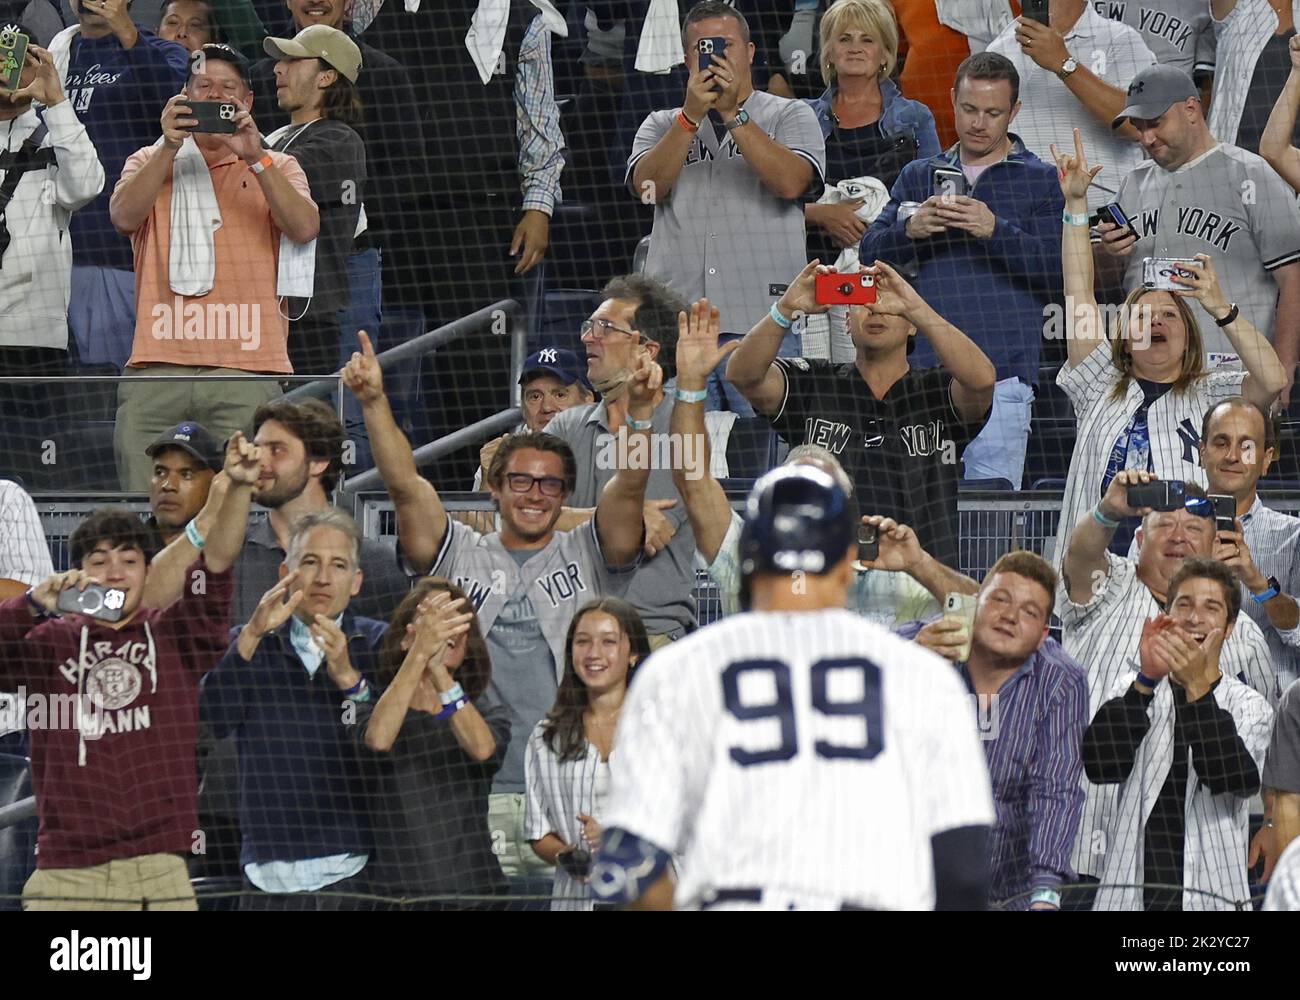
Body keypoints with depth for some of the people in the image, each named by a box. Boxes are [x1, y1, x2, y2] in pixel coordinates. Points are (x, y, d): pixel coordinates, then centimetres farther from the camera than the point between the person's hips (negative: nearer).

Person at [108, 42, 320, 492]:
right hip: (156, 366, 1)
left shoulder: (277, 168, 16)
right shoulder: (149, 162, 18)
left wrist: (256, 158, -11)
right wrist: (169, 147, -10)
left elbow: (305, 228, -2)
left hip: (245, 369, -1)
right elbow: (124, 216, -1)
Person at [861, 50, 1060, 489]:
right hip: (927, 366, 3)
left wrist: (996, 231, -16)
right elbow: (871, 252, 11)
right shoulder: (920, 176, 19)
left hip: (1002, 373, -3)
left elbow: (1061, 269, -4)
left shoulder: (1041, 181, 8)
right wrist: (910, 230, -10)